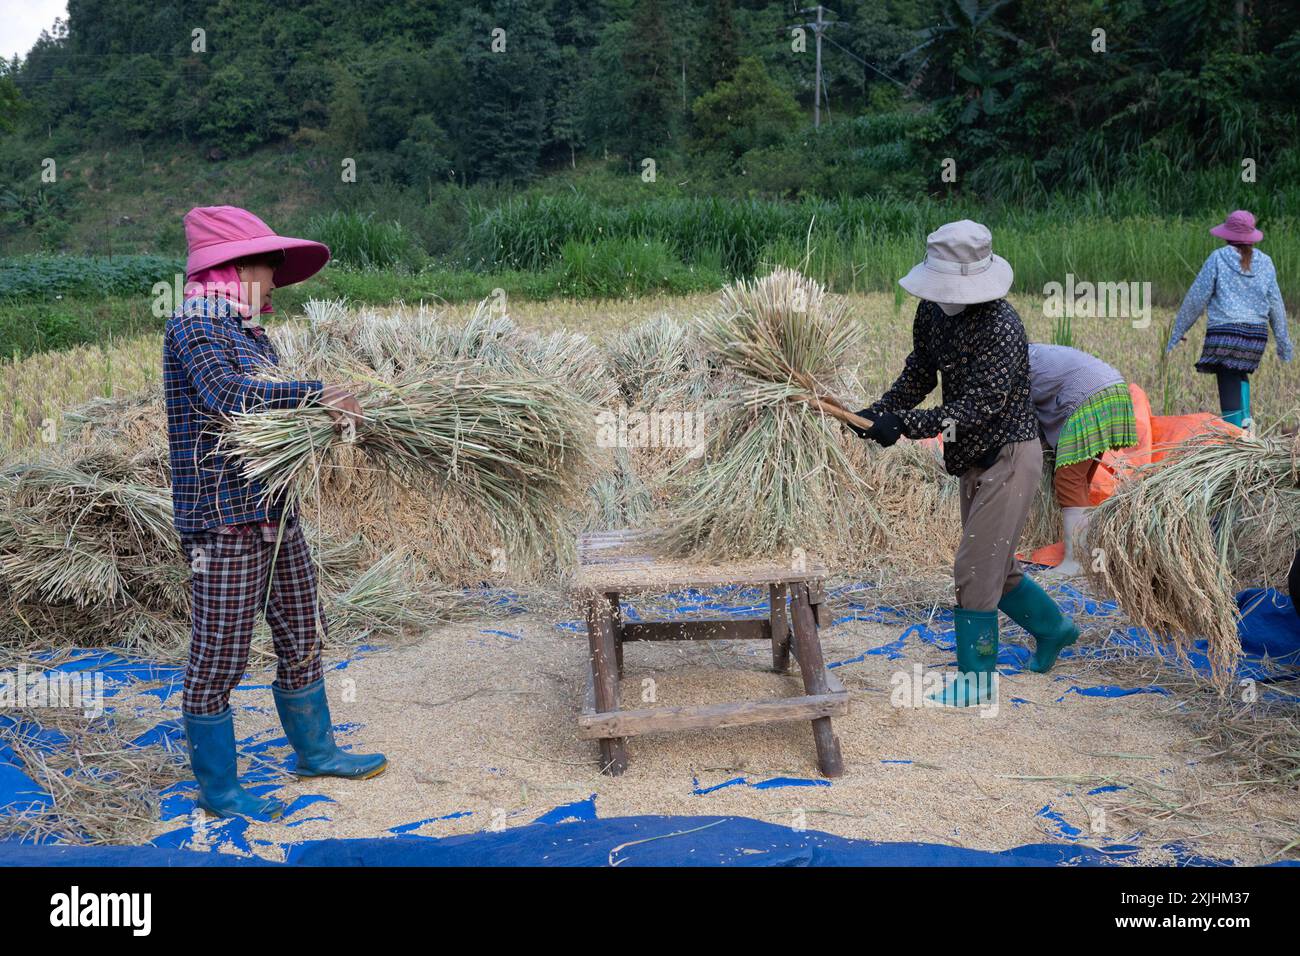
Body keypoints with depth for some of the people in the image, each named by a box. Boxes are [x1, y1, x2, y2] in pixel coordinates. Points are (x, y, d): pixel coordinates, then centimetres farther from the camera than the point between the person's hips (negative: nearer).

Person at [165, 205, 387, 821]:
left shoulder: (249, 332, 15)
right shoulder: (193, 325, -11)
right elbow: (225, 395, -27)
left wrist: (328, 418, -2)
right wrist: (313, 396, -28)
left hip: (274, 512, 9)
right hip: (222, 520, -9)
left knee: (302, 637, 19)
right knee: (218, 658, 2)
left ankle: (314, 752, 36)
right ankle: (218, 791, 17)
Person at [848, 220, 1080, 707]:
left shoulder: (1001, 327, -27)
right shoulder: (932, 310, -2)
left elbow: (980, 406, -30)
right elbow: (919, 374, 8)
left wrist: (905, 425, -35)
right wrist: (878, 413, -7)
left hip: (1009, 457, -9)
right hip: (974, 460, 9)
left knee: (975, 569, -6)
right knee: (995, 564, 21)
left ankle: (975, 680, 8)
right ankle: (1053, 627, 44)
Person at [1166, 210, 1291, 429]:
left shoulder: (1218, 258, -1)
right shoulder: (1264, 262, 10)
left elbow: (1197, 297, -1)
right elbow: (1275, 303, 13)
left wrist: (1179, 329, 8)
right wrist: (1283, 341, 21)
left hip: (1225, 331, -4)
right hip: (1257, 333, 4)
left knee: (1228, 383, -4)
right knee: (1241, 373, 26)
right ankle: (1245, 418, 12)